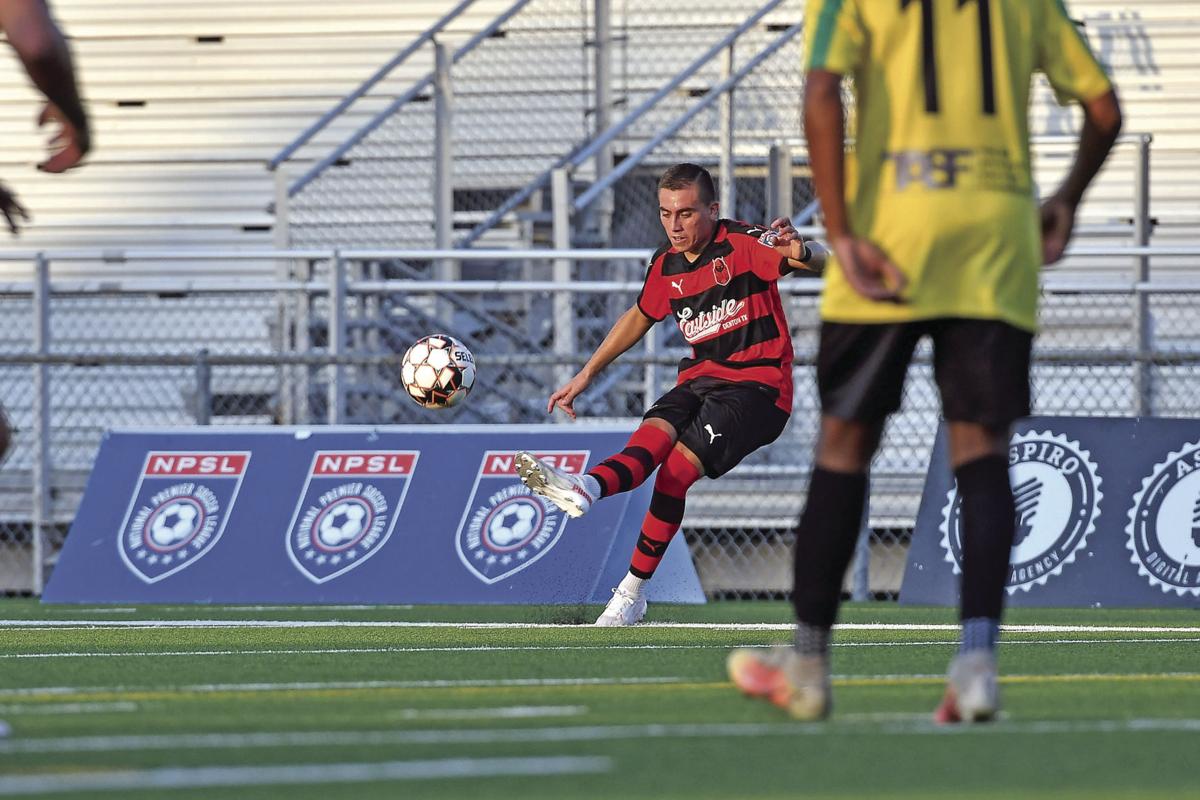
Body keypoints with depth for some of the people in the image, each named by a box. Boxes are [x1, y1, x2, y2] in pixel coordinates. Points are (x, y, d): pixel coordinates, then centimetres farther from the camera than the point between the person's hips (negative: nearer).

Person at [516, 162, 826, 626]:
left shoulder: (743, 245, -10)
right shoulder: (666, 267, 10)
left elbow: (819, 262, -21)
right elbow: (639, 317, 29)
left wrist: (799, 251, -45)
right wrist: (587, 374, 27)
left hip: (757, 384, -5)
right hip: (700, 379, 5)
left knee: (677, 469, -25)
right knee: (652, 435, -28)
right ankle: (584, 489, -55)